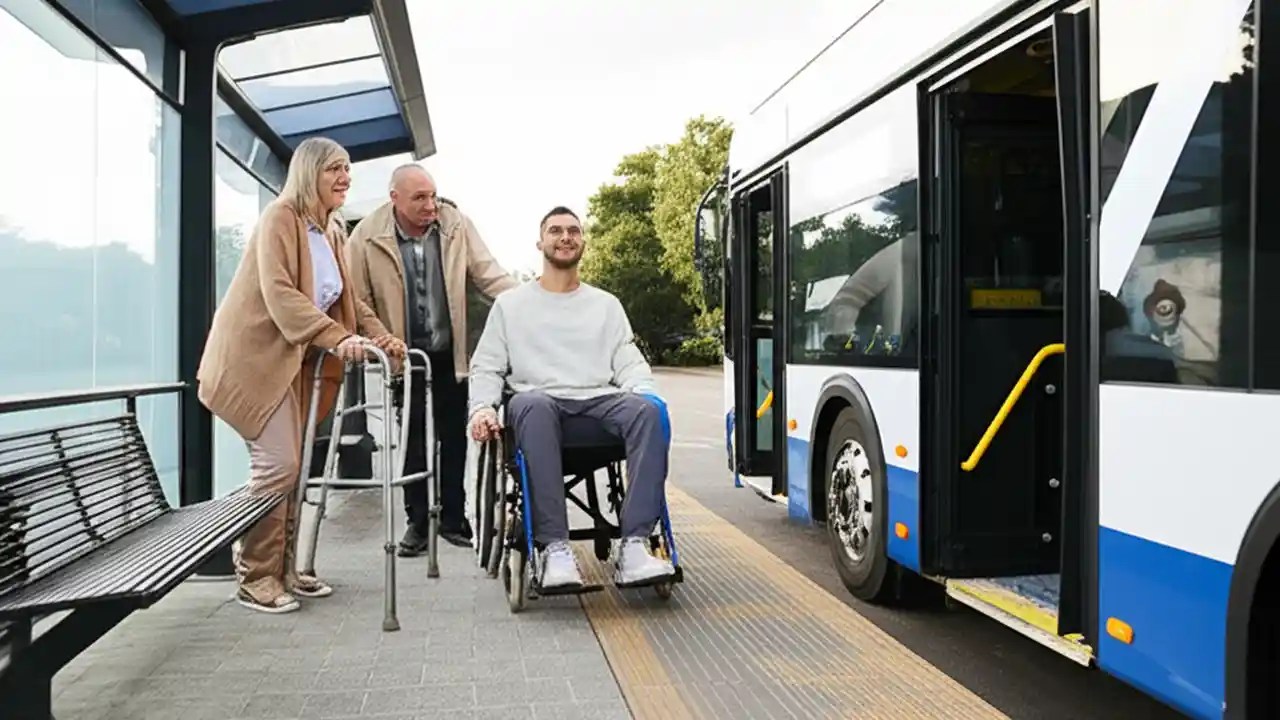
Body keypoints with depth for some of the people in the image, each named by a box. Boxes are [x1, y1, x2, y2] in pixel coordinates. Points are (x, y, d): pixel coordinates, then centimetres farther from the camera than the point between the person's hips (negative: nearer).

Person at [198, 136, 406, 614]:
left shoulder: (331, 230, 15)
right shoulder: (279, 217, -12)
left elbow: (346, 298, 19)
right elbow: (279, 293, -24)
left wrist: (381, 335, 3)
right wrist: (339, 339, -34)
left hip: (294, 360, 8)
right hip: (255, 356, -8)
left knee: (293, 466, 9)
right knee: (277, 463, -12)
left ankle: (282, 568, 19)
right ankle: (254, 578, 0)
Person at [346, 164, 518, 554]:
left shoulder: (457, 225, -4)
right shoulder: (368, 236, -11)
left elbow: (487, 272, -5)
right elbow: (356, 299, -9)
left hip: (450, 353, 2)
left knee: (454, 438, 10)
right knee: (414, 438, 7)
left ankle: (453, 517, 24)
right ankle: (418, 521, 20)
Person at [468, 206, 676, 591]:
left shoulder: (606, 304, 25)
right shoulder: (511, 304, 21)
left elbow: (629, 363, 15)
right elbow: (486, 367, 16)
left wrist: (646, 393, -8)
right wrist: (481, 407, -5)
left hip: (599, 402, 2)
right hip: (540, 403, -1)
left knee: (648, 410, -32)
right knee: (531, 404, -40)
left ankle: (634, 545, -37)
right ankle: (554, 547, -41)